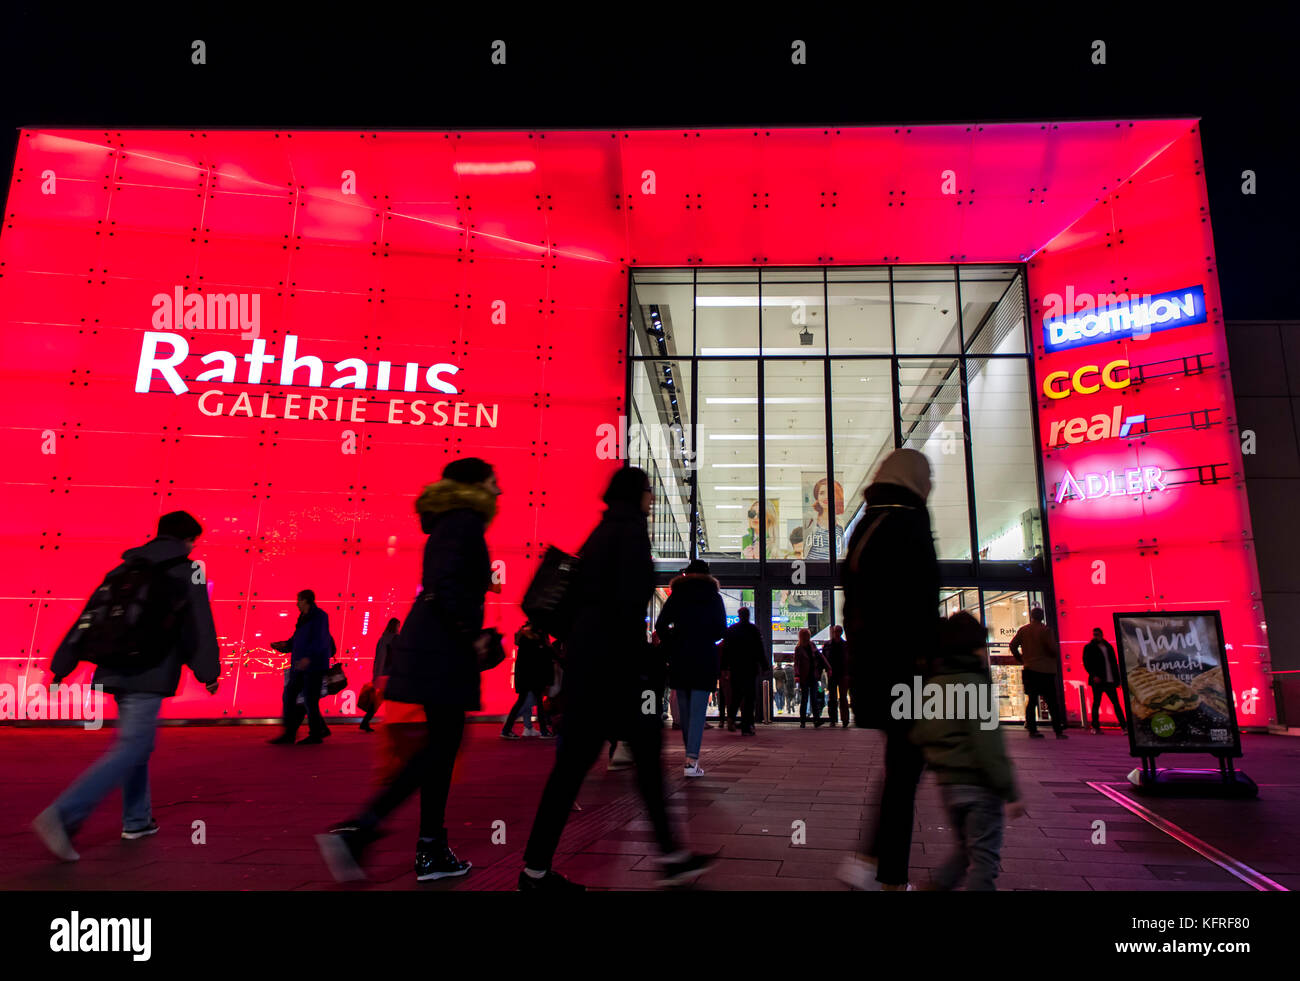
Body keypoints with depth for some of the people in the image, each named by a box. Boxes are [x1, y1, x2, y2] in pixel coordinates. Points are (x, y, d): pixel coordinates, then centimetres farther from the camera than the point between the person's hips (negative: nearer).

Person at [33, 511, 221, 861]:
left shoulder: (125, 569, 14)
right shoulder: (187, 572, -3)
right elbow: (200, 626, -6)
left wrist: (62, 665, 15)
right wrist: (208, 672, 1)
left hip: (116, 672, 8)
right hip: (150, 675, -7)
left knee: (138, 743, 19)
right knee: (130, 749, -7)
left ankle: (137, 820, 25)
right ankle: (63, 815, -21)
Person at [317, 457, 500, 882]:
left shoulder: (450, 523, 18)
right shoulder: (465, 522, -10)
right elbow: (446, 587, -22)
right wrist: (472, 634, -15)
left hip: (434, 646, 10)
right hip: (442, 650, -10)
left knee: (441, 746, 12)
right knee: (440, 747, -3)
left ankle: (433, 851, 13)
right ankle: (356, 829, 0)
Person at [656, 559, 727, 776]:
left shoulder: (676, 596, 6)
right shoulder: (714, 597, 4)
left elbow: (660, 626, -2)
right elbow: (721, 630, -1)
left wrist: (673, 644, 12)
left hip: (679, 659, 2)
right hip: (705, 659, -2)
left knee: (684, 710, 13)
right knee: (698, 711, -4)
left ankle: (691, 756, 21)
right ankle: (692, 760, -14)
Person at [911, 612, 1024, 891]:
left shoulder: (933, 684, 8)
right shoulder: (974, 685, -15)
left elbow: (918, 734, 7)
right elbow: (989, 744, -20)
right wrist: (1010, 792, -16)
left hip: (946, 782, 7)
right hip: (977, 784, -7)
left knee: (965, 847, 22)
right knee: (985, 857, 3)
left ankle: (935, 884, 13)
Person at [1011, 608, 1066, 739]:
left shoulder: (1022, 630, 7)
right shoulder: (1045, 629, -7)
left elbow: (1013, 645, 6)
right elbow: (1052, 647, -14)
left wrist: (1021, 659, 17)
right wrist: (1057, 656, 7)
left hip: (1029, 669, 4)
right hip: (1045, 670, -4)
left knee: (1031, 700, 6)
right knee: (1052, 702, 1)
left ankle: (1032, 730, 3)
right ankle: (1058, 731, 0)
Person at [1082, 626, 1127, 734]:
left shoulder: (1109, 647, 15)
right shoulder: (1089, 647, 3)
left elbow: (1115, 663, 17)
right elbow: (1086, 663, -3)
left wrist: (1117, 679, 10)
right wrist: (1093, 675, -15)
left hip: (1110, 681, 4)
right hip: (1098, 681, -4)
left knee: (1116, 703, 4)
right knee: (1096, 703, -1)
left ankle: (1124, 726, 7)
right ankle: (1095, 727, 4)